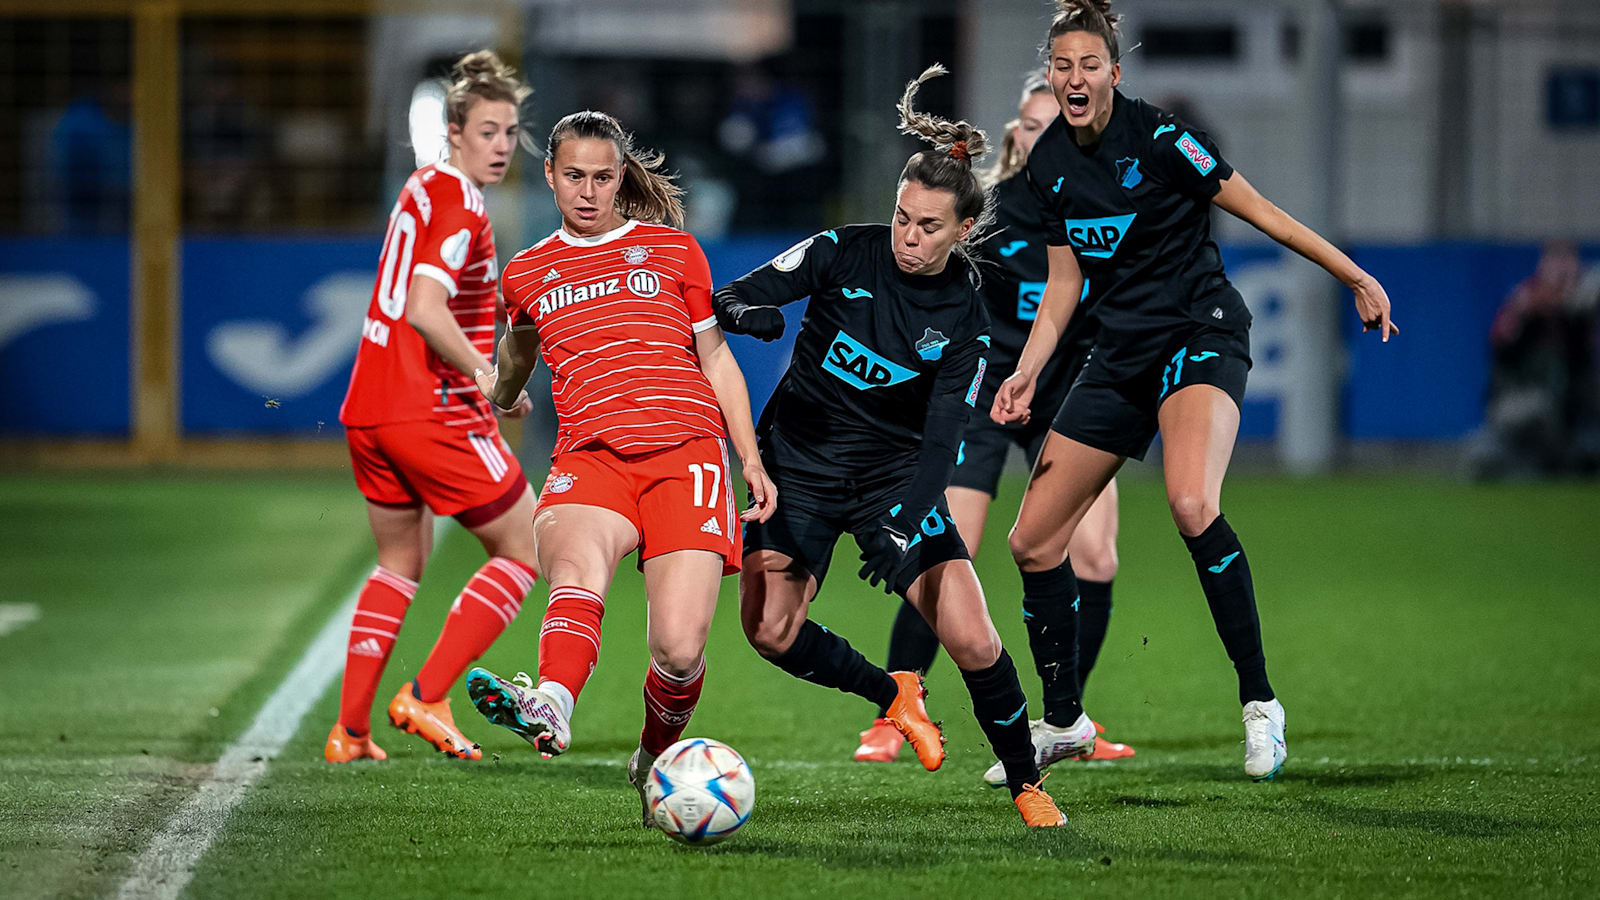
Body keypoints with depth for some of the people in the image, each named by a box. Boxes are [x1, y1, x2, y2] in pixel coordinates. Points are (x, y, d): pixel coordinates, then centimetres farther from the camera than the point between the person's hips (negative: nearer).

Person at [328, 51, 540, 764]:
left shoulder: (423, 188, 15)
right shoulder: (459, 206, -14)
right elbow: (425, 309, -26)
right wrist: (488, 379, -18)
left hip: (367, 409, 10)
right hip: (432, 410, -10)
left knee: (401, 564, 23)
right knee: (525, 549, 1)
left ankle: (350, 731, 17)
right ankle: (425, 697, -6)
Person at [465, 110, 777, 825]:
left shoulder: (673, 251, 16)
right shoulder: (527, 275, 19)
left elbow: (716, 360, 20)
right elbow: (512, 371, 36)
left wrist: (753, 462, 12)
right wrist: (490, 393, 13)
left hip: (686, 450, 0)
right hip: (590, 459, 1)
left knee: (678, 648, -18)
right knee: (576, 567, -37)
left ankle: (654, 762, 12)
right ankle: (550, 710, -63)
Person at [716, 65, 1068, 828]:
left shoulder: (965, 321, -12)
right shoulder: (842, 254, -11)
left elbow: (941, 441, -18)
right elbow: (731, 299, -11)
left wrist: (902, 530, -33)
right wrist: (746, 313, -36)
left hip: (895, 476, -1)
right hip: (799, 464, 1)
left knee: (972, 642, -14)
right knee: (769, 631, -15)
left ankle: (1026, 785, 8)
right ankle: (894, 696, 13)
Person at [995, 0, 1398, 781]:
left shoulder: (1156, 138, -15)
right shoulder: (1049, 161, 5)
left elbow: (1260, 212, -8)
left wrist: (1357, 278, -6)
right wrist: (1026, 373, 1)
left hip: (1200, 335, -7)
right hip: (1120, 355, 7)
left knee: (1191, 505, -34)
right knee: (1032, 540, 4)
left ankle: (1259, 702, -24)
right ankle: (1063, 718, 23)